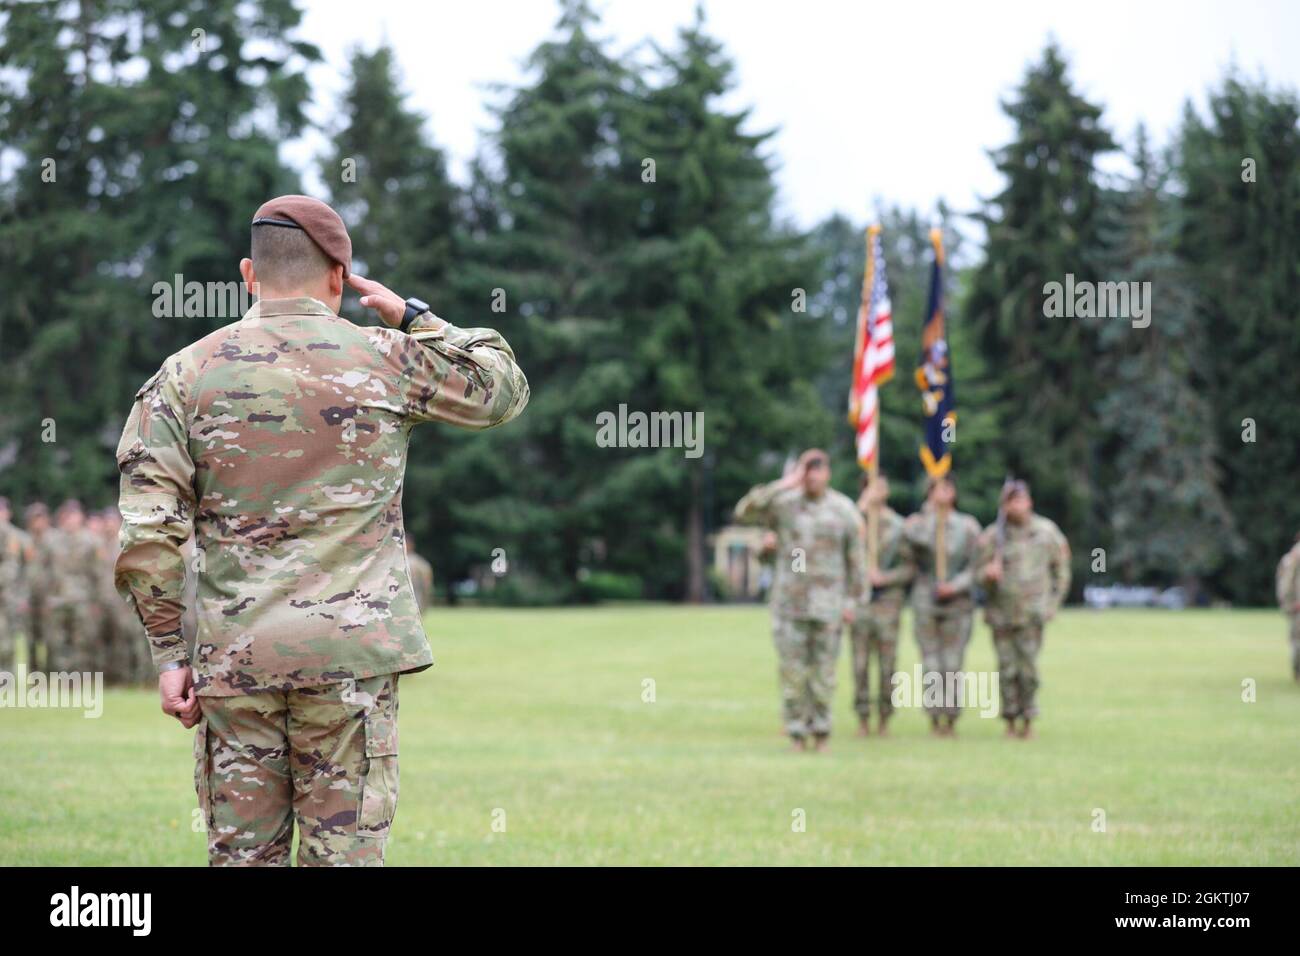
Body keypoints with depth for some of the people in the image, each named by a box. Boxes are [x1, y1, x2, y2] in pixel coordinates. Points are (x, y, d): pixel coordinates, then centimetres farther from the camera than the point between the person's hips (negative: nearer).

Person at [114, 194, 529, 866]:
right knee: (345, 850, 1)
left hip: (233, 658, 1)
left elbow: (147, 533, -3)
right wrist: (411, 317, 22)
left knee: (243, 854, 7)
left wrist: (168, 653, 3)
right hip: (352, 654, -1)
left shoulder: (186, 374, 3)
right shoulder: (387, 361, 1)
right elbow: (503, 390, 18)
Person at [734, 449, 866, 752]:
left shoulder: (844, 509, 1)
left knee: (824, 668, 1)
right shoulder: (783, 503, 0)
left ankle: (821, 732, 12)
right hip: (790, 601, 0)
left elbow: (856, 557, 5)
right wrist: (782, 485, -18)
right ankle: (796, 733, 6)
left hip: (827, 603, 0)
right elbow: (744, 512, -15)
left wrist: (851, 600, 0)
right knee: (792, 669, -1)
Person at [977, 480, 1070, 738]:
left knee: (1028, 667, -9)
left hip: (1032, 612, -1)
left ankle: (1028, 721, 0)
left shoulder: (1047, 531, 2)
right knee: (1007, 669, 0)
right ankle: (1010, 721, 8)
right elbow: (982, 575, 4)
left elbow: (1061, 568, 12)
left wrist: (1054, 603, 6)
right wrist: (989, 573, -19)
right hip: (1001, 612, 1)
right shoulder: (992, 536, 0)